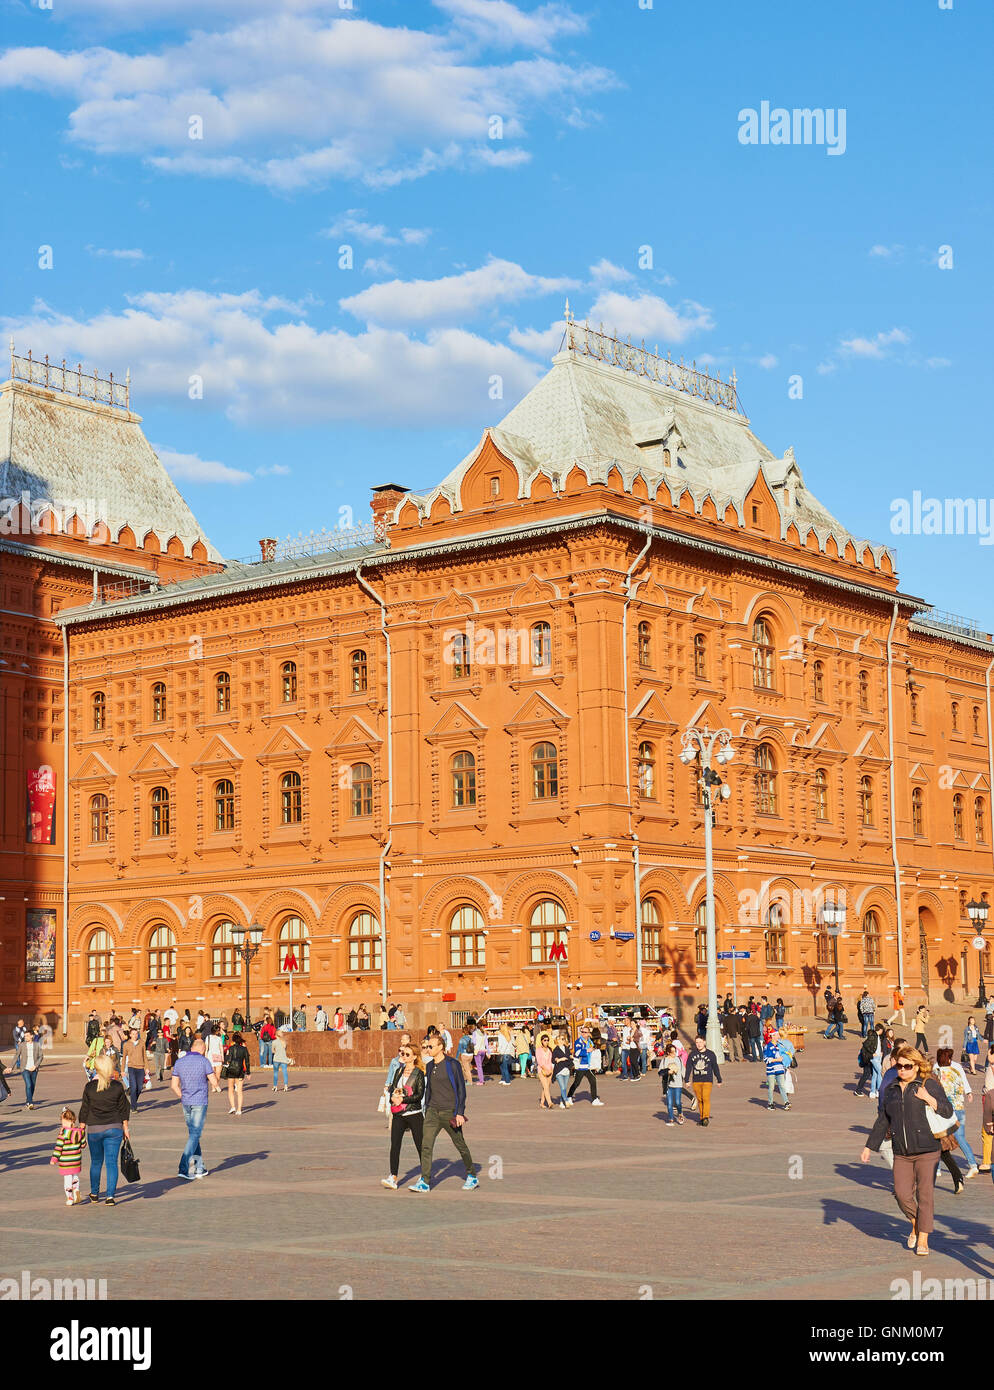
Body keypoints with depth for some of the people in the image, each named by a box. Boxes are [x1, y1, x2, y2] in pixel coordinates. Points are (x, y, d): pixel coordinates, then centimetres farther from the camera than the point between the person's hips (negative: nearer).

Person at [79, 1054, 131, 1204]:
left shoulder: (90, 1087, -6)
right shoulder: (117, 1086, -4)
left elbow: (84, 1110, 0)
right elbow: (124, 1109, 3)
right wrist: (125, 1128, 13)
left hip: (94, 1129, 0)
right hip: (114, 1128, 0)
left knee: (96, 1162, 16)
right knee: (112, 1162, 3)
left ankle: (94, 1194, 27)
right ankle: (110, 1196, -3)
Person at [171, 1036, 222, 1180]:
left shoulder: (179, 1062, 5)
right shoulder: (204, 1061, -9)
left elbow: (174, 1085, 6)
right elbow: (214, 1082, -7)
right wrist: (216, 1088, 15)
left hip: (186, 1103, 5)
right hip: (200, 1102, -5)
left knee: (193, 1134, 15)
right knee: (195, 1135, -5)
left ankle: (199, 1168, 18)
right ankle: (184, 1168, -16)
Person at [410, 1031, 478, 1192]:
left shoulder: (451, 1064, -9)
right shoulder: (429, 1066, 10)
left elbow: (461, 1089, -8)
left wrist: (460, 1113, -13)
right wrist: (427, 1110, 18)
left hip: (449, 1111, -5)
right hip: (433, 1111, 5)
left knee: (461, 1145, 7)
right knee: (426, 1144, -8)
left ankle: (472, 1177, 24)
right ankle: (425, 1182, -7)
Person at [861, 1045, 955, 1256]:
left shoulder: (929, 1085, -1)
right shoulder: (891, 1089, 13)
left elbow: (948, 1111, -4)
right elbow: (882, 1121, 19)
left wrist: (929, 1098, -19)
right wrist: (869, 1147, 17)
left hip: (927, 1151, -4)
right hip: (902, 1154, 4)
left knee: (925, 1194, -3)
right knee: (902, 1194, -4)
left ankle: (923, 1240, 6)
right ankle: (915, 1224, 24)